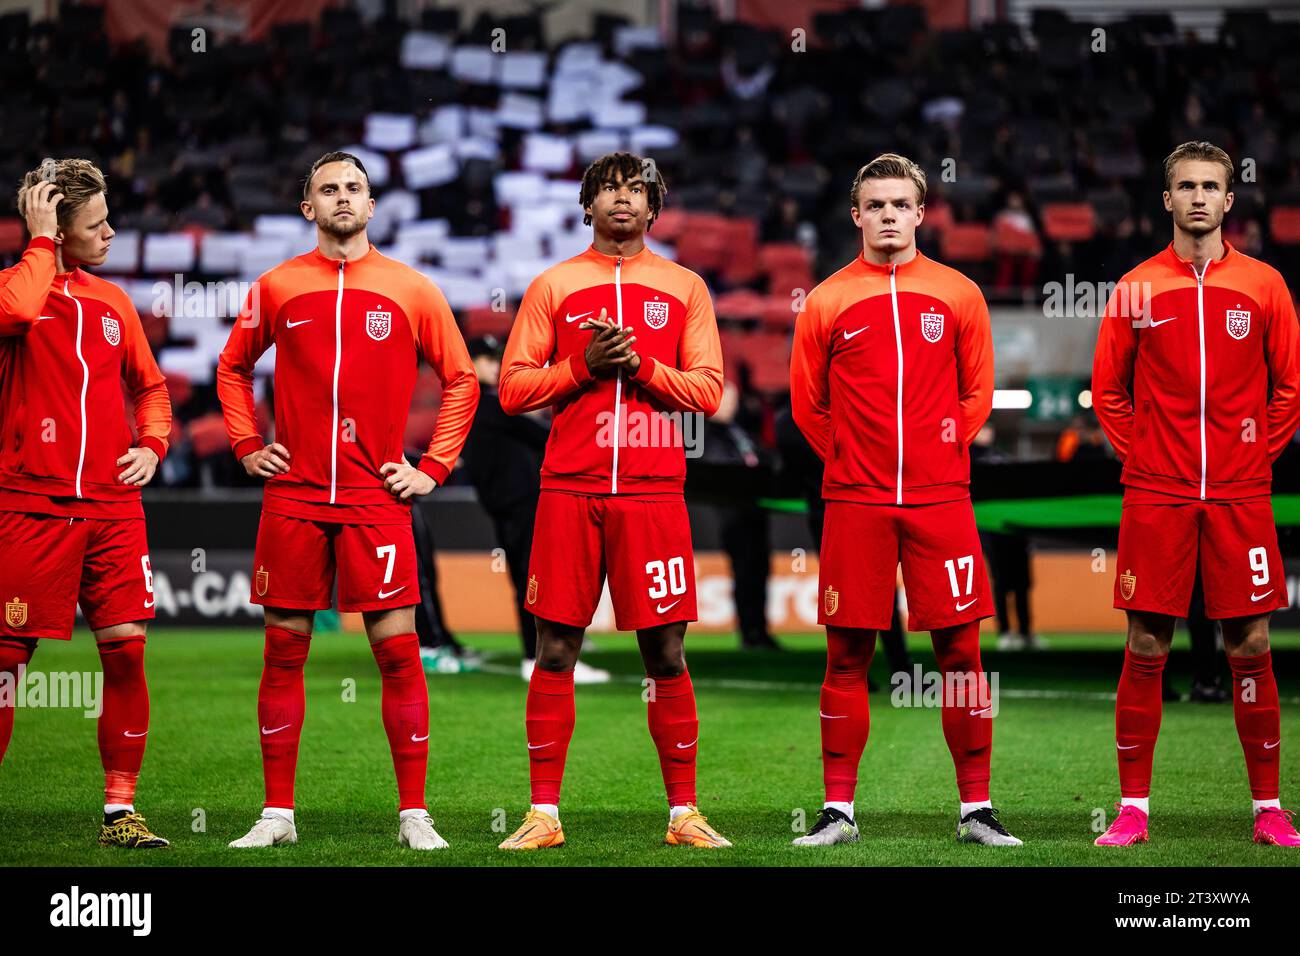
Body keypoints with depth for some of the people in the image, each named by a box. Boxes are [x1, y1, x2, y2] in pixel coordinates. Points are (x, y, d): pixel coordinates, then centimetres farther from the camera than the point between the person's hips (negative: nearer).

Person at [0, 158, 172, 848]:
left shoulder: (111, 301, 14)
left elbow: (149, 385, 27)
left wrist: (152, 444, 9)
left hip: (112, 506, 5)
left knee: (126, 650, -2)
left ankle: (119, 809, 7)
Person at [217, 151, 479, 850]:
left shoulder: (411, 290, 4)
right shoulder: (278, 287, 7)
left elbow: (461, 381, 10)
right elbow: (233, 368, 21)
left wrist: (433, 468, 3)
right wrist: (247, 446, 9)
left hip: (377, 498, -1)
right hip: (293, 497, 1)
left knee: (397, 648, -5)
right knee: (284, 651, 4)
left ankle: (413, 814, 2)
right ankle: (277, 814, 12)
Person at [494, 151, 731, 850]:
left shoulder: (684, 288, 11)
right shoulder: (553, 286, 9)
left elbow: (707, 390, 5)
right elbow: (513, 388, 6)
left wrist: (641, 366, -9)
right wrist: (584, 366, -8)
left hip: (654, 491, 0)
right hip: (570, 490, 0)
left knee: (666, 654, 1)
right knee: (556, 650, 0)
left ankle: (684, 812, 8)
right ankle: (544, 814, 5)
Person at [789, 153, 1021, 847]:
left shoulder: (959, 295, 7)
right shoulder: (827, 302, 5)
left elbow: (978, 393, 13)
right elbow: (807, 403, 12)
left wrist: (943, 450, 6)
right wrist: (850, 459, 6)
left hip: (940, 499, 0)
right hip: (854, 502, 0)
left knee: (960, 649, 0)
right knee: (848, 656, 2)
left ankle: (976, 808, 7)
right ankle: (838, 810, 8)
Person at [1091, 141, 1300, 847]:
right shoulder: (1138, 289, 5)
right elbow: (1108, 389, 10)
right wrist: (1139, 455, 1)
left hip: (1240, 497, 0)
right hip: (1155, 496, 0)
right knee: (1146, 649, 0)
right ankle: (1133, 808, 6)